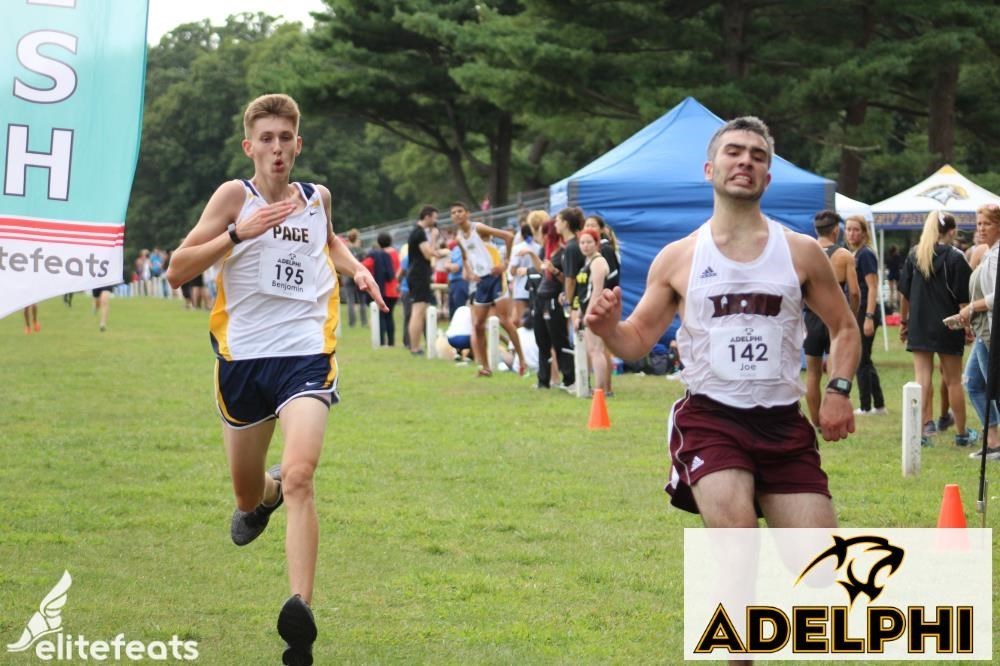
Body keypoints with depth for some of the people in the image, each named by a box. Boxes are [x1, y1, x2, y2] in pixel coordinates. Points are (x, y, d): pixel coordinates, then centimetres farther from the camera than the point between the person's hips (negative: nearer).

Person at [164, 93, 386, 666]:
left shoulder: (317, 197, 8)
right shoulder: (235, 195, -4)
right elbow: (178, 271, -12)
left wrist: (355, 267, 13)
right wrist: (238, 232, -24)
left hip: (305, 354, 0)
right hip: (244, 356, 0)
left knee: (299, 475, -23)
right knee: (248, 492, 16)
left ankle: (301, 610, -30)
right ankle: (265, 497, 56)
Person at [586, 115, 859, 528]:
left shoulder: (801, 253, 4)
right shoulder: (677, 258, 3)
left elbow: (844, 328, 14)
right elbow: (639, 339, 7)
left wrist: (838, 390, -3)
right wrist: (609, 330, -16)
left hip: (783, 422, 2)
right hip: (708, 417, -2)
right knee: (735, 529, -27)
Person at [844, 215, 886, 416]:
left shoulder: (865, 255, -13)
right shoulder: (851, 254, 13)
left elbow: (872, 288, -17)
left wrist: (869, 318, -22)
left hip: (864, 311, -9)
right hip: (854, 313, 9)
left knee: (861, 361, -3)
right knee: (864, 361, 13)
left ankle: (866, 407, 5)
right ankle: (879, 405, 18)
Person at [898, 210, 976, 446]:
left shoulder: (914, 256, 3)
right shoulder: (955, 258, -9)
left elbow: (904, 294, 8)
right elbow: (963, 299, -10)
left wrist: (903, 321, 17)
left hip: (919, 327, 2)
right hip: (948, 327, -2)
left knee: (923, 377, 3)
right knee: (953, 380, 7)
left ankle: (925, 425, -9)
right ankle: (961, 433, 17)